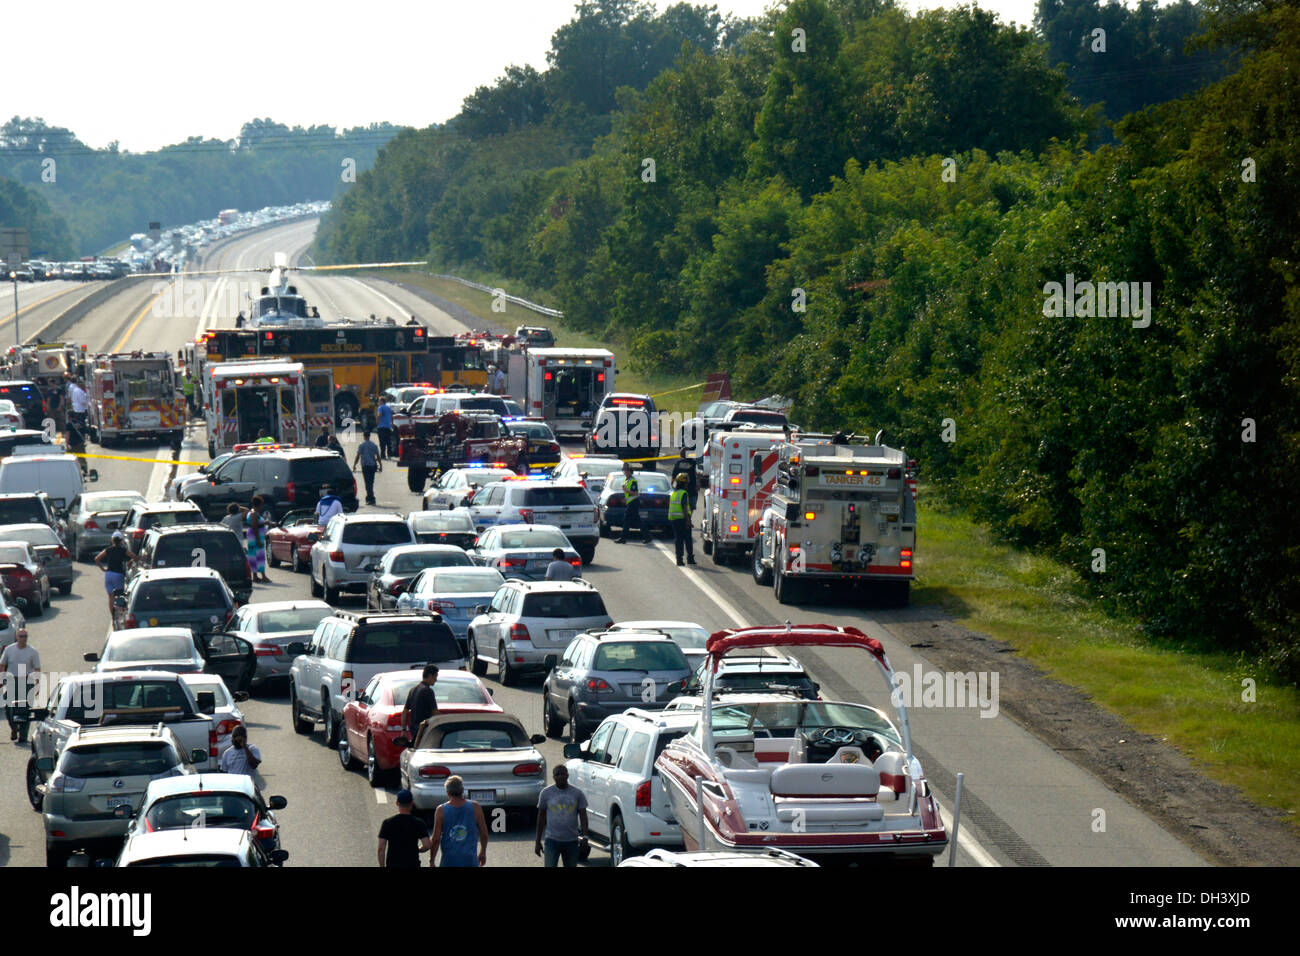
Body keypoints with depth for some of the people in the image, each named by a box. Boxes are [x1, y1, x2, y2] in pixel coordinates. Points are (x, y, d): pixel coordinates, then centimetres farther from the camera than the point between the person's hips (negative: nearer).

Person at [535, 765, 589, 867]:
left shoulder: (578, 794, 3)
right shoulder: (546, 793, 3)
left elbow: (583, 816, 0)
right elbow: (541, 817, 8)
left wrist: (584, 835, -17)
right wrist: (538, 841, 7)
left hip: (572, 841, 1)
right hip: (552, 840, -1)